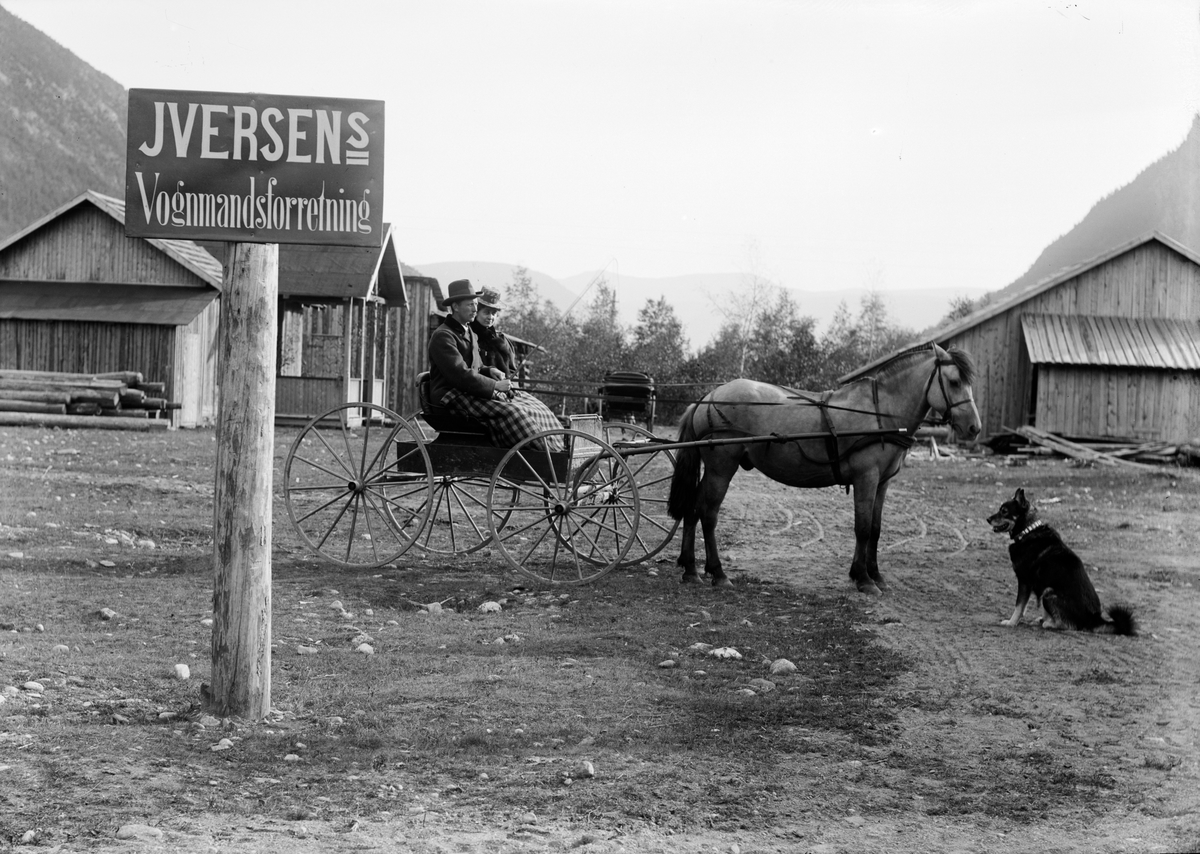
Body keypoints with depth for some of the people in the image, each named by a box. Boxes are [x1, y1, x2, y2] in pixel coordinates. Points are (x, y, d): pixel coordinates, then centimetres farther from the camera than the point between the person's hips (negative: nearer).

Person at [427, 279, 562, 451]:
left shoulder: (470, 333, 19)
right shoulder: (442, 336, -12)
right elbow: (460, 375, -21)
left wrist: (489, 370, 4)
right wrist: (495, 385, -20)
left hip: (471, 390, 9)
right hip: (452, 396, -9)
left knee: (530, 403, -6)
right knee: (508, 412, -29)